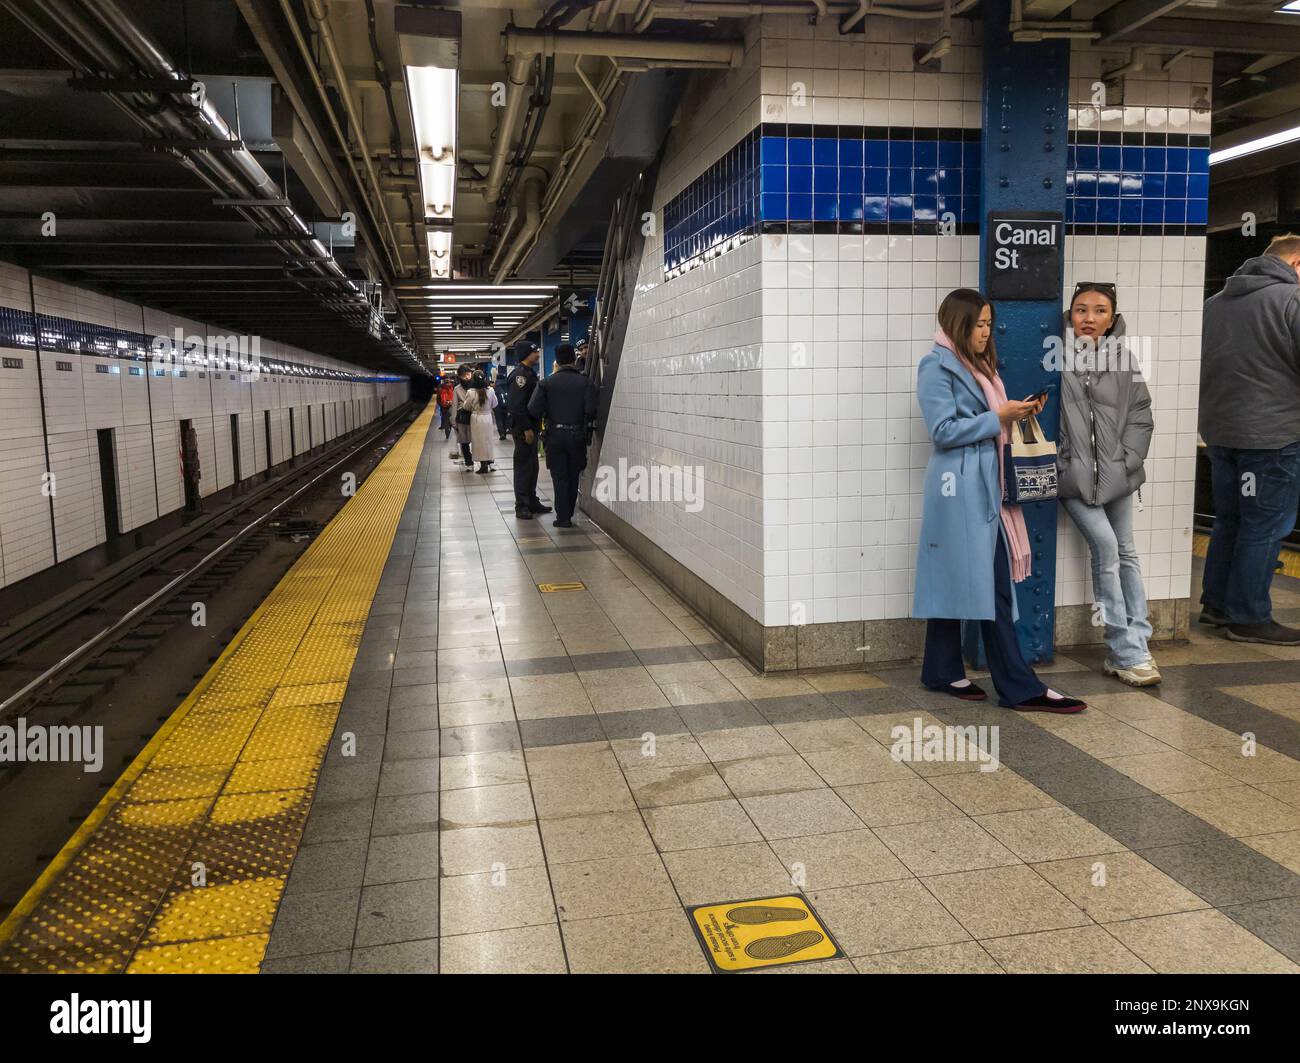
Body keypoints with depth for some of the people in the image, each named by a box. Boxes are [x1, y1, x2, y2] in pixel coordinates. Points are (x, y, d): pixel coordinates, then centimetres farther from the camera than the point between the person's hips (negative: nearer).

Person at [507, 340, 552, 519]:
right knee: (523, 467, -5)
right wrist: (526, 429, -24)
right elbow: (517, 405, -22)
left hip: (531, 427, 10)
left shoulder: (530, 373, 17)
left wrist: (534, 427, 17)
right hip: (523, 429, -10)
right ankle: (521, 506, 0)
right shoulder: (520, 375, -15)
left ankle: (532, 501, 23)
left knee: (532, 466, 15)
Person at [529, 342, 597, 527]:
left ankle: (563, 517, 2)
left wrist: (546, 418, 10)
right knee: (573, 476, 15)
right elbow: (591, 411, -13)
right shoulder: (585, 382, -4)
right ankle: (568, 513, 22)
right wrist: (586, 422, 8)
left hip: (555, 435, -1)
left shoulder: (546, 383, -4)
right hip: (577, 435, 1)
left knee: (559, 477, 6)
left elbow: (533, 410, -10)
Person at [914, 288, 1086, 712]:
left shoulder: (978, 365, 19)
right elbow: (944, 431, -15)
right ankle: (943, 671, 12)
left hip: (987, 487, 9)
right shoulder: (937, 365, -7)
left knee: (996, 585, 7)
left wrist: (1017, 414, 4)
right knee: (955, 580, 0)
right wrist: (998, 417, -13)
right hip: (959, 488, -9)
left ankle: (1019, 687, 11)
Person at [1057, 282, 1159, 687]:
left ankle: (1136, 646, 19)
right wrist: (1062, 463, -8)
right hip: (1074, 473, -4)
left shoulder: (1122, 358, 4)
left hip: (1115, 472, 4)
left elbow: (1141, 414, 7)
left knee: (1125, 552, 9)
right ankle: (1127, 653, -3)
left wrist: (1127, 460, -2)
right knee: (1105, 547, -12)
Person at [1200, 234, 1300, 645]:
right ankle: (1249, 618, 6)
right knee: (1264, 528, 1)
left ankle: (1216, 603, 24)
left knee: (1229, 520, 17)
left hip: (1218, 429, 7)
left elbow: (1199, 365, 17)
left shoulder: (1214, 302, 11)